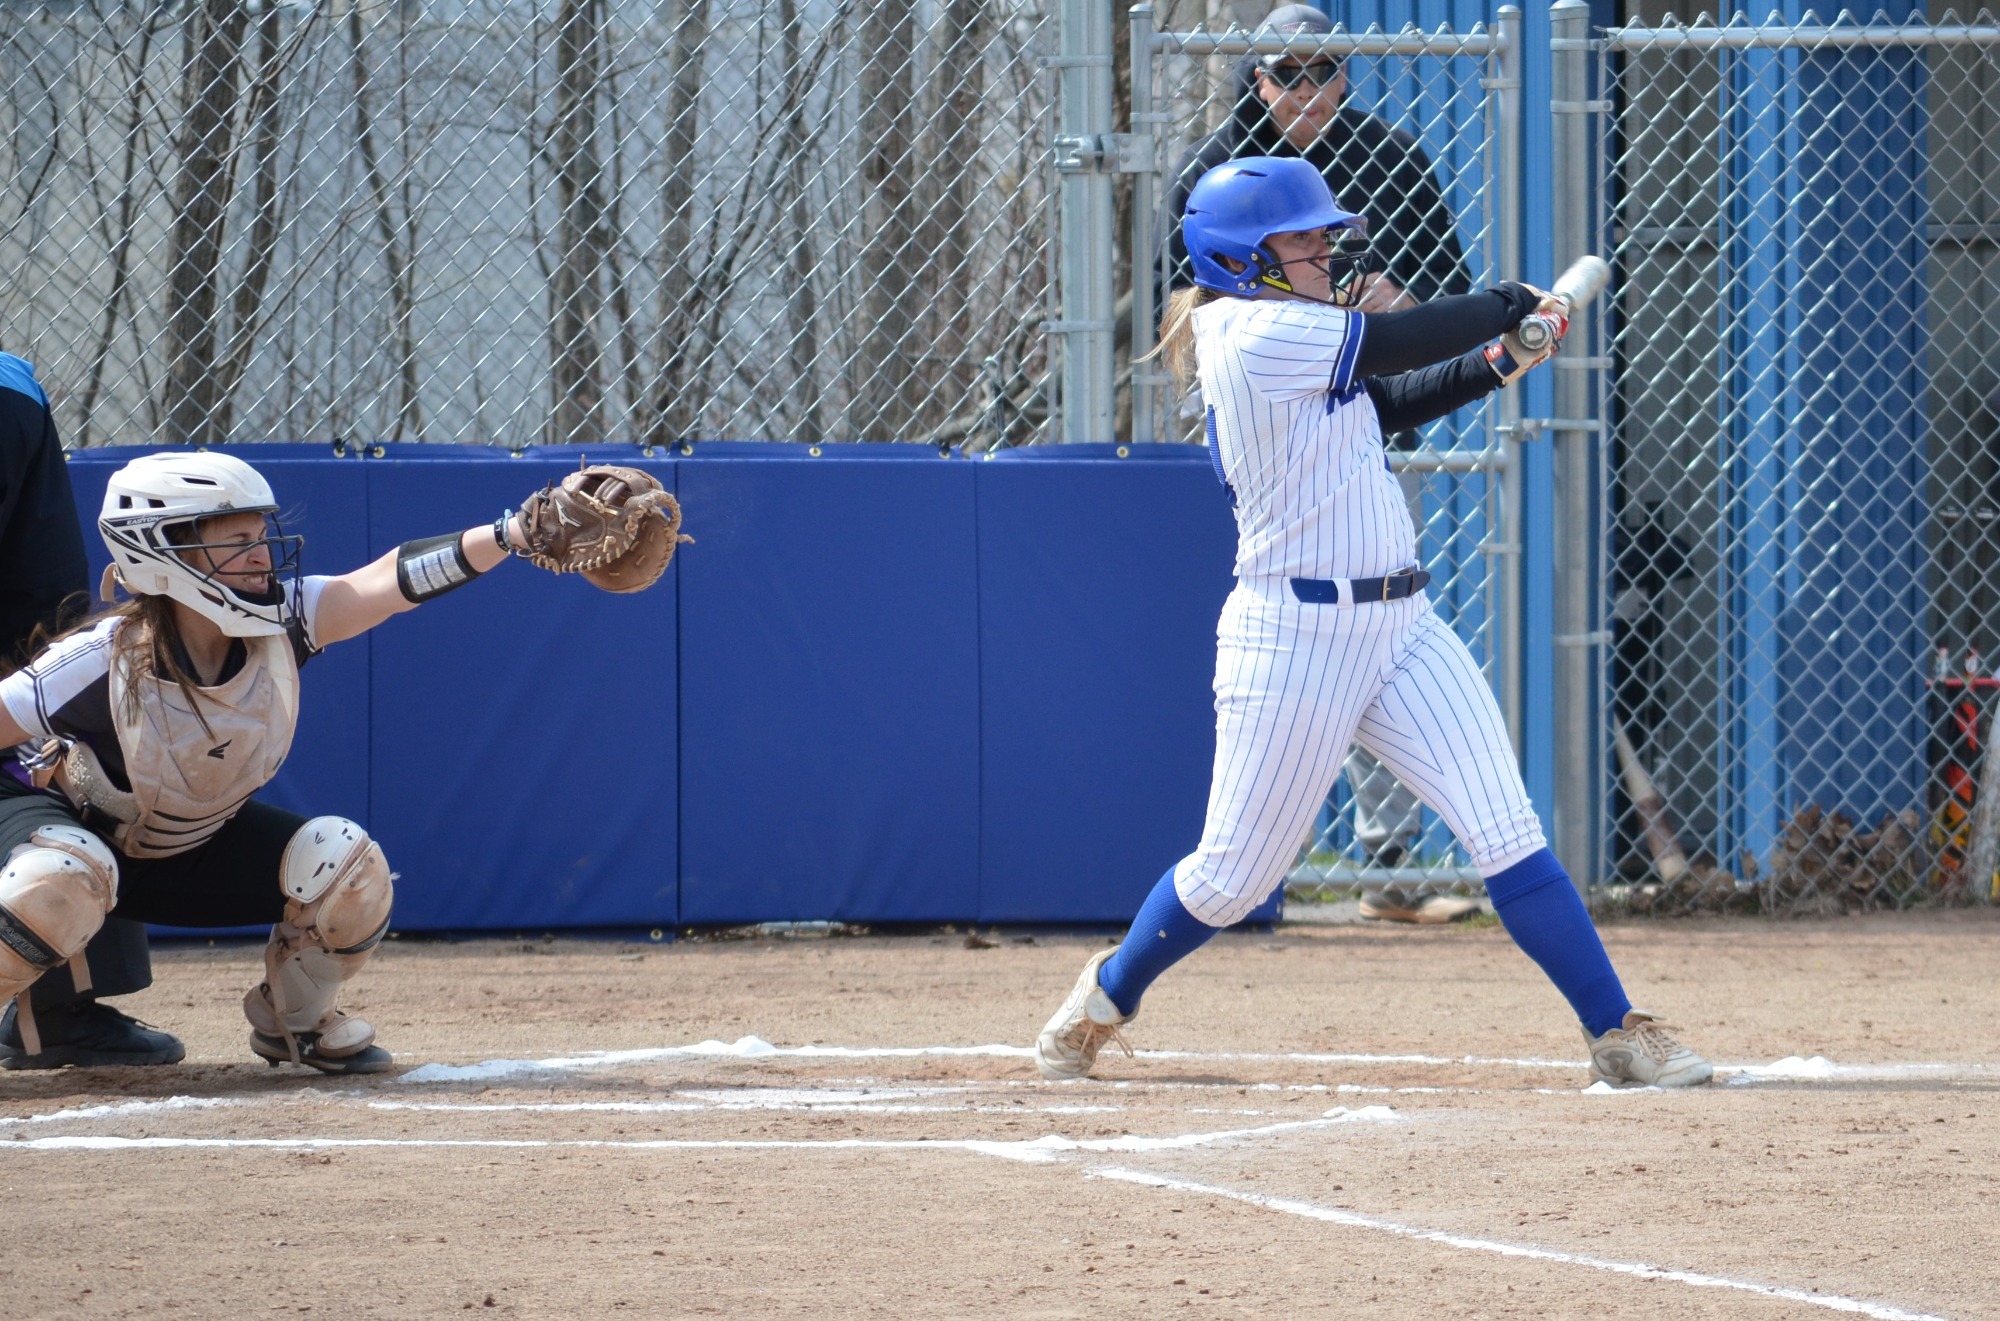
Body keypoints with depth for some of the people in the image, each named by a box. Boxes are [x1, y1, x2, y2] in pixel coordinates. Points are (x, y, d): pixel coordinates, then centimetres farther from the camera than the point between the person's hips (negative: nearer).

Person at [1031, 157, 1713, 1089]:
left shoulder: (1286, 338, 12)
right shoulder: (1260, 335, -16)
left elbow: (1392, 402, 20)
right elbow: (1398, 343, -14)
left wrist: (1496, 363, 5)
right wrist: (1515, 306, 1)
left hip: (1400, 626, 8)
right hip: (1294, 636, -8)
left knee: (1507, 834, -2)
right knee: (1235, 875, 5)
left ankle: (1617, 1033, -3)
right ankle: (1107, 998, 30)